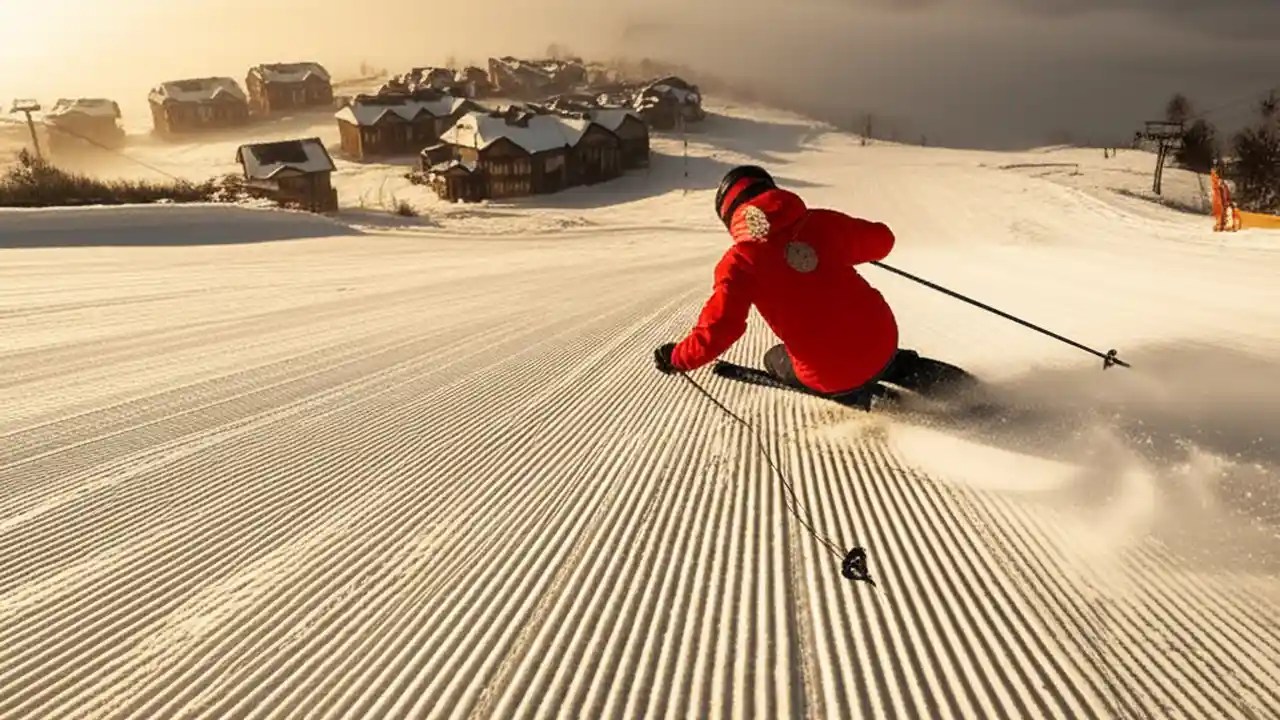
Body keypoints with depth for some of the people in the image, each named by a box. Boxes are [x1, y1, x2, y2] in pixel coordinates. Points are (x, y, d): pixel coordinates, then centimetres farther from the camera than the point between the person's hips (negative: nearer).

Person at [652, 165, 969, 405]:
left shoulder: (740, 260, -11)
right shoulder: (823, 222, 1)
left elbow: (720, 328, -16)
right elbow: (881, 241, 16)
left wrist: (676, 358, 0)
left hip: (833, 376, -4)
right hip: (882, 341, 4)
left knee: (776, 360, 27)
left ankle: (861, 398, 12)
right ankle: (922, 374, 18)